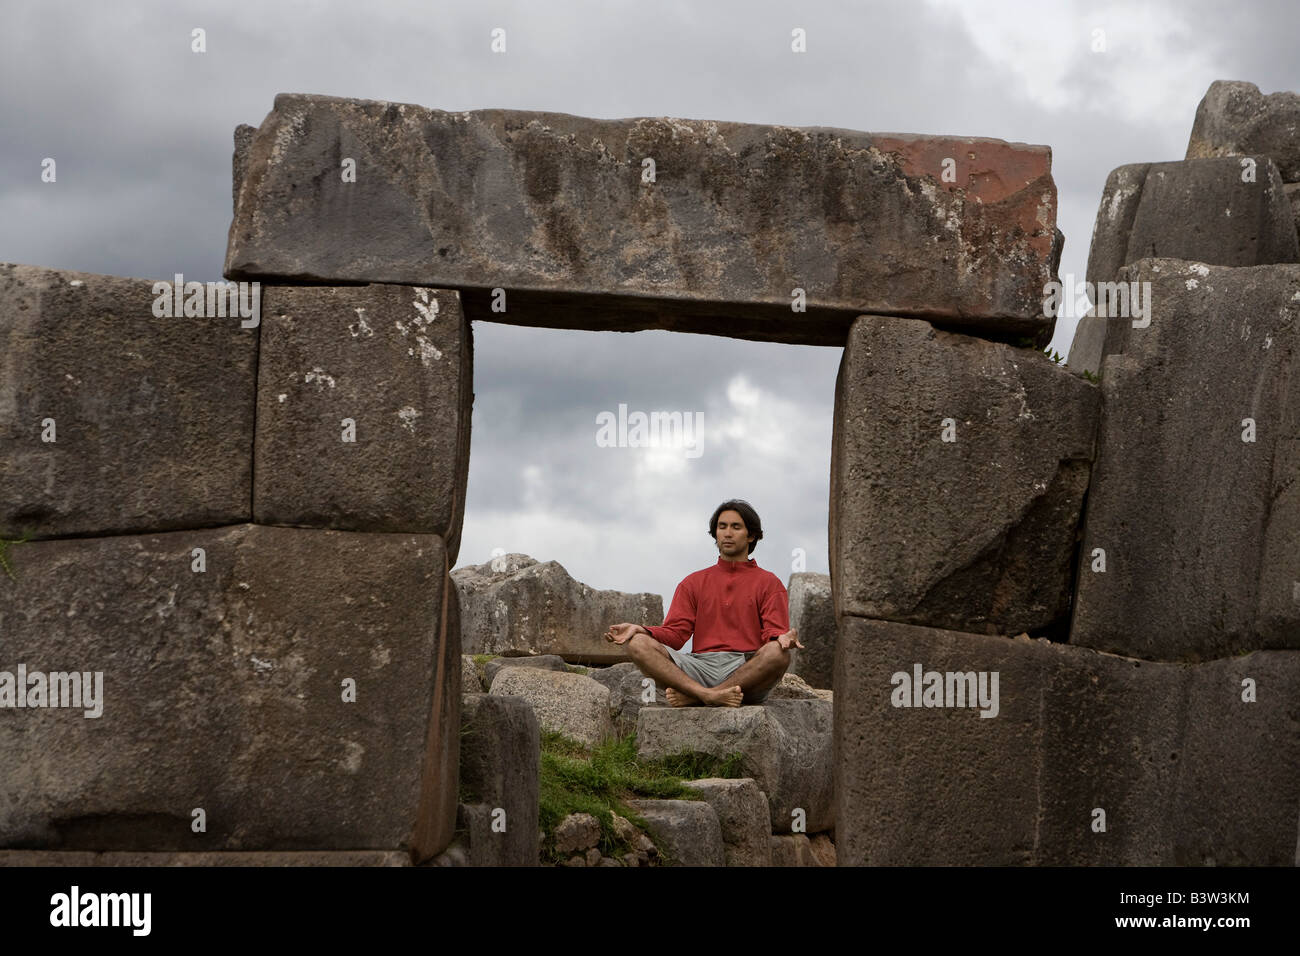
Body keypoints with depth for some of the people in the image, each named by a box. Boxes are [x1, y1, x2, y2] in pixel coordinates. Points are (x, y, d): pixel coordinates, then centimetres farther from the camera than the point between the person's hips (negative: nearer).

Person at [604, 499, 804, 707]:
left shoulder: (768, 583, 16)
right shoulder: (694, 583, 24)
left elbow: (774, 633, 3)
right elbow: (675, 633, 14)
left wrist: (783, 638, -23)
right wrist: (641, 630, -6)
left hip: (749, 672, -2)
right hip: (701, 665, 2)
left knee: (778, 653, -36)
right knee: (638, 644, -21)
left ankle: (693, 696, -33)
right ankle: (709, 695, -41)